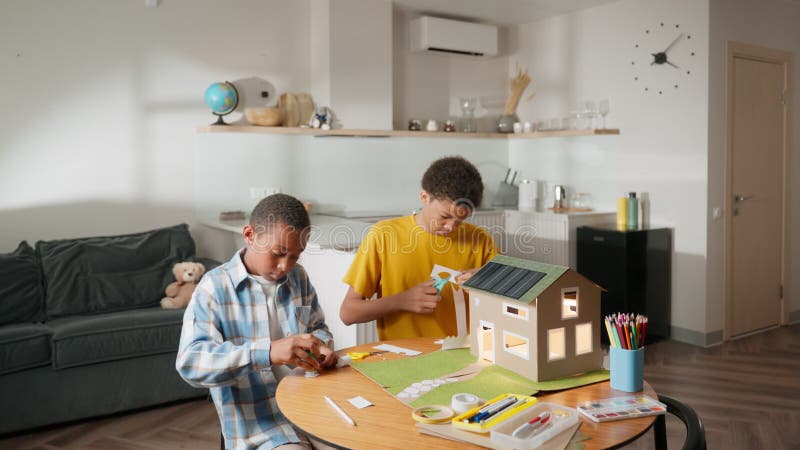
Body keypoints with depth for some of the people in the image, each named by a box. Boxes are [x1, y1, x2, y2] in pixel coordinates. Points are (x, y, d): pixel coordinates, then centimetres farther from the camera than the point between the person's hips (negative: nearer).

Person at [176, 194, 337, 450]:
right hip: (258, 427, -4)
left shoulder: (298, 278, 8)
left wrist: (322, 346, -3)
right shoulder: (215, 287, -8)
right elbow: (190, 363, -19)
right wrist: (267, 352, -32)